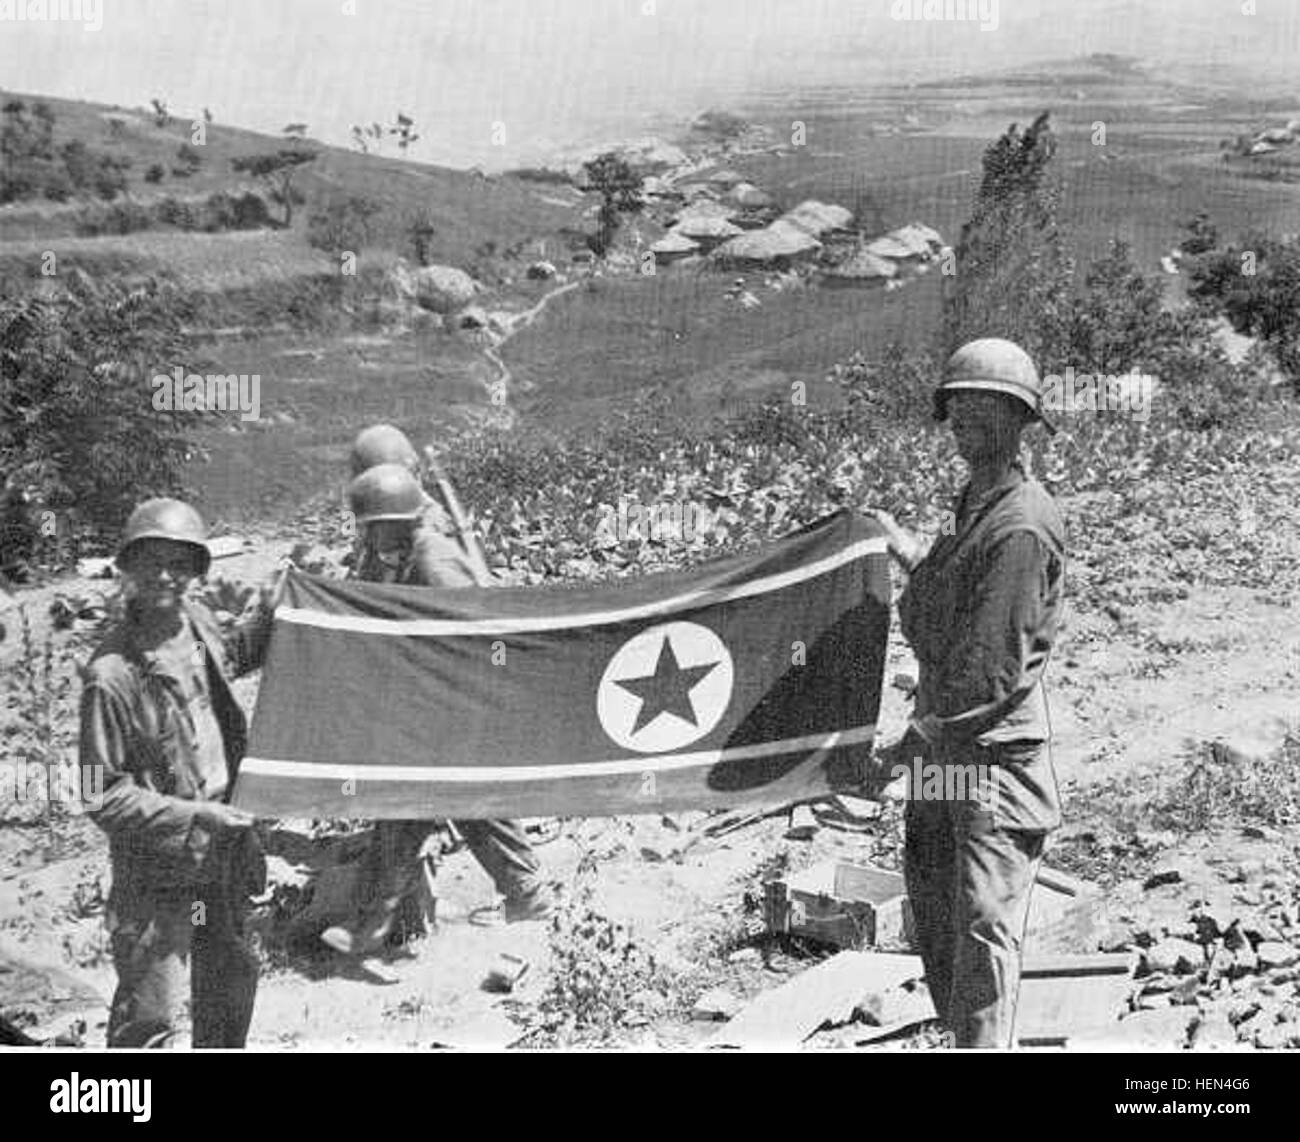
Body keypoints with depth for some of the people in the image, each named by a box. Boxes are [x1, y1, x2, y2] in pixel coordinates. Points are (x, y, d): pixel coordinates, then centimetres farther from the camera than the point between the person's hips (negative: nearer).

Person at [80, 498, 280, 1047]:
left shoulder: (195, 621, -4)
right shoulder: (111, 675, -24)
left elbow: (230, 656, 24)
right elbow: (103, 796, -20)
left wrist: (266, 619, 8)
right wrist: (193, 815, -24)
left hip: (223, 848, 8)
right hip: (158, 868, -7)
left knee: (231, 972, 25)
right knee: (149, 1010, -1)